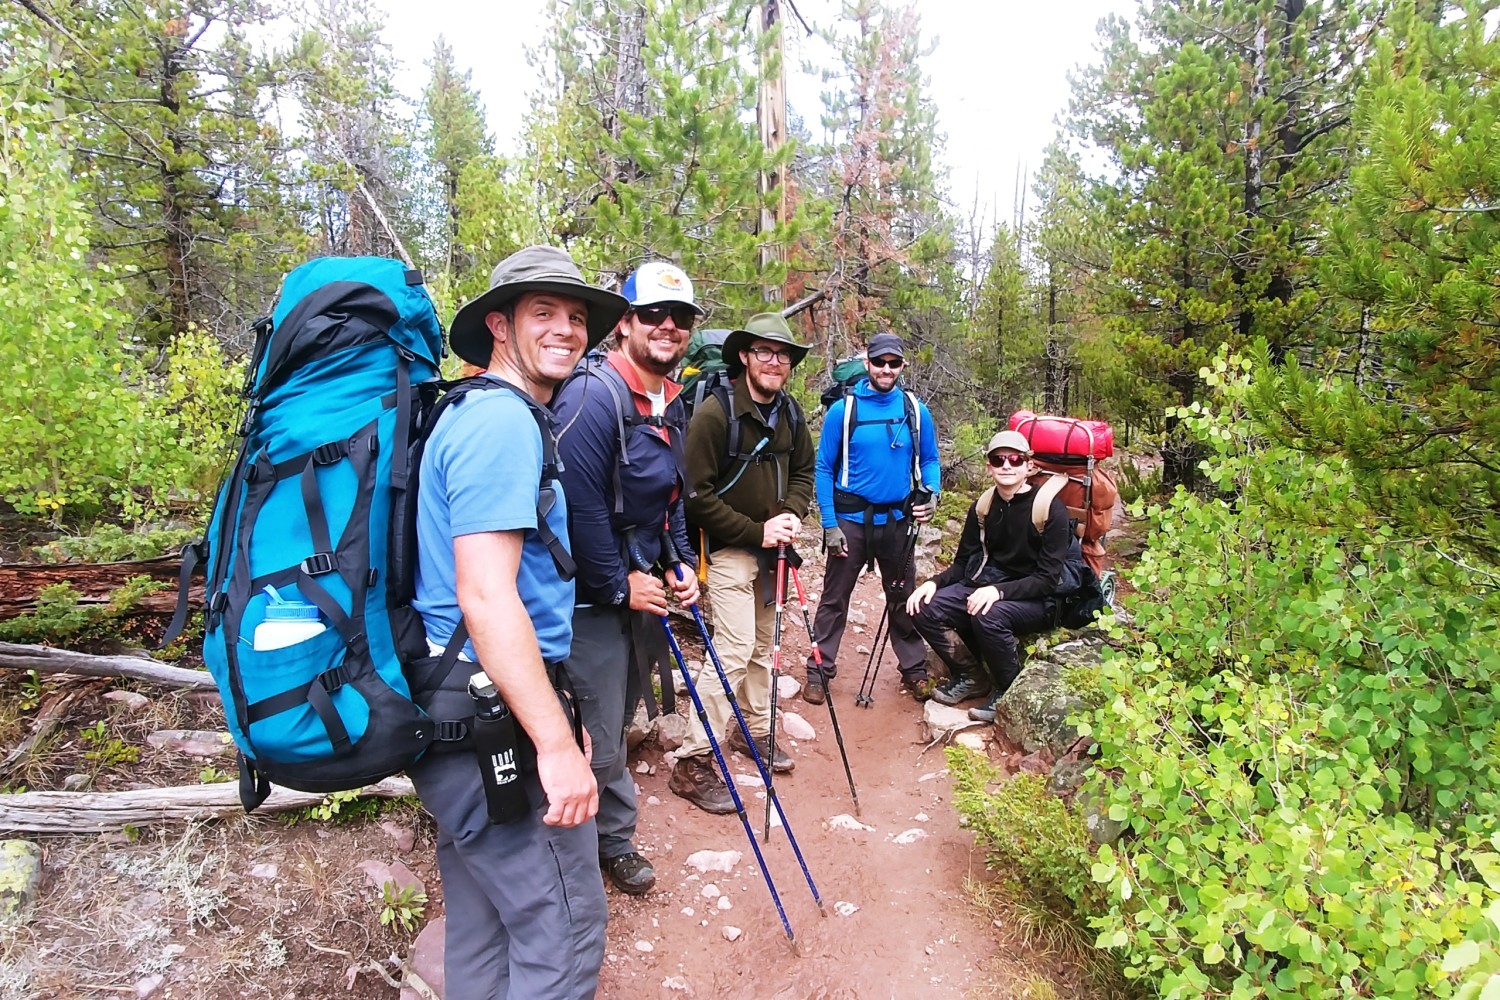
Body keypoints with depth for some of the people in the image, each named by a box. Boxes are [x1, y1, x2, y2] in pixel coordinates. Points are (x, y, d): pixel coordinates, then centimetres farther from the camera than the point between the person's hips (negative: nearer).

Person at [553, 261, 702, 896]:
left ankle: (609, 839, 40)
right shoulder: (594, 395, -20)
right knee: (600, 736, 4)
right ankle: (616, 840, 27)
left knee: (615, 720, 22)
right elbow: (579, 504, -25)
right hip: (594, 599, -9)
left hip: (643, 590, 9)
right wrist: (620, 584, -17)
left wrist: (680, 566, 6)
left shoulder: (672, 404, 9)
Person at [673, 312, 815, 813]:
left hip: (770, 548, 7)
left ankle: (754, 729, 35)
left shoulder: (790, 413, 5)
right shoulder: (716, 411, -18)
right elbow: (697, 494, -20)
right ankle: (693, 763, -4)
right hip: (729, 548, -7)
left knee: (762, 644, 16)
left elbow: (803, 471, 16)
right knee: (735, 647, -13)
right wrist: (756, 531, -18)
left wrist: (791, 514, -4)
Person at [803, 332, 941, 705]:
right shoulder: (843, 409, -6)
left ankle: (914, 669, 28)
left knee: (903, 597, 14)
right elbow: (824, 468, -5)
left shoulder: (915, 410, 1)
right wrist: (829, 524, -11)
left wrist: (931, 494, -11)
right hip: (850, 519, -2)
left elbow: (929, 460, 10)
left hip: (898, 520, 2)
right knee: (834, 598, 6)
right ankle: (819, 671, 16)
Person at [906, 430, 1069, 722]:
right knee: (925, 608, -17)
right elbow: (963, 564, 8)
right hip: (985, 586, 6)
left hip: (1036, 600, -5)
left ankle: (1009, 691, -9)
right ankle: (968, 677, 5)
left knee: (989, 616, -37)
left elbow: (1048, 579, -17)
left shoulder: (1051, 509, -14)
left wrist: (999, 590, -32)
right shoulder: (982, 508, 3)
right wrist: (934, 582, -13)